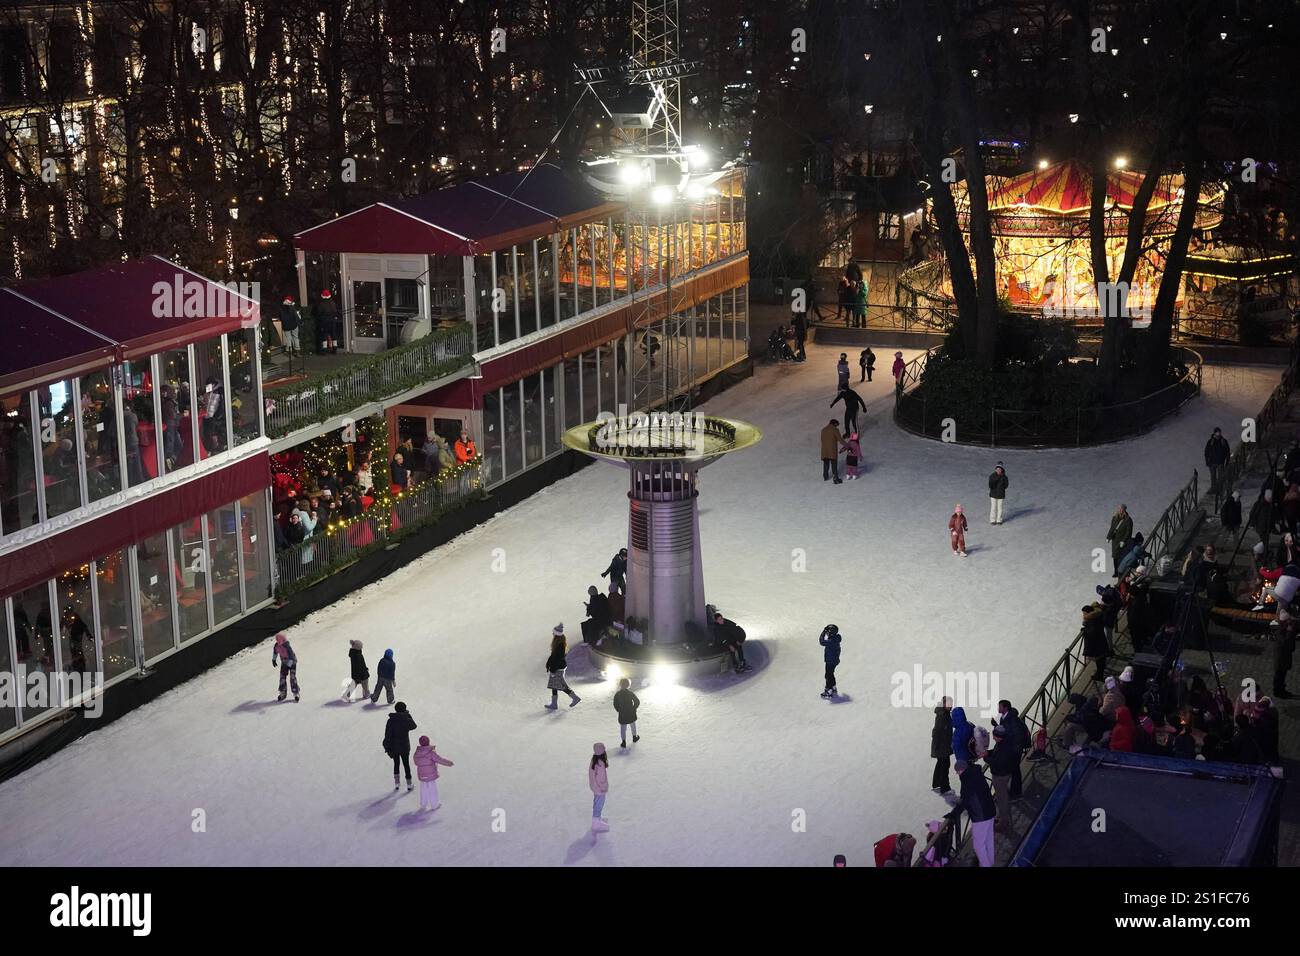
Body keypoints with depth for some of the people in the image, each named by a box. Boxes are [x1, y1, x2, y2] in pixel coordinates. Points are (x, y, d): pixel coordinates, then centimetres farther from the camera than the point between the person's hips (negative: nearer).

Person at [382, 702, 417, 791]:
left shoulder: (391, 720, -13)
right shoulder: (407, 720, -14)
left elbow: (387, 735, -12)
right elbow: (414, 726, 9)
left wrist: (387, 747, -3)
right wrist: (408, 715, 11)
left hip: (394, 747, 0)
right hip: (405, 747, 0)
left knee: (396, 763, 19)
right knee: (406, 764, 13)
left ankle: (396, 782, 20)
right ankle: (409, 784, 19)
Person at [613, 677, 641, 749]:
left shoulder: (617, 694, -12)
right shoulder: (630, 693, -15)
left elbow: (615, 705, -7)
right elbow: (637, 701, -13)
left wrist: (619, 710, 8)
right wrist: (634, 708, 3)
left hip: (622, 714, 0)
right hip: (631, 713, 0)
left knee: (623, 728, 9)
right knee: (633, 725, 25)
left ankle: (623, 742, 2)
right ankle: (634, 737, 44)